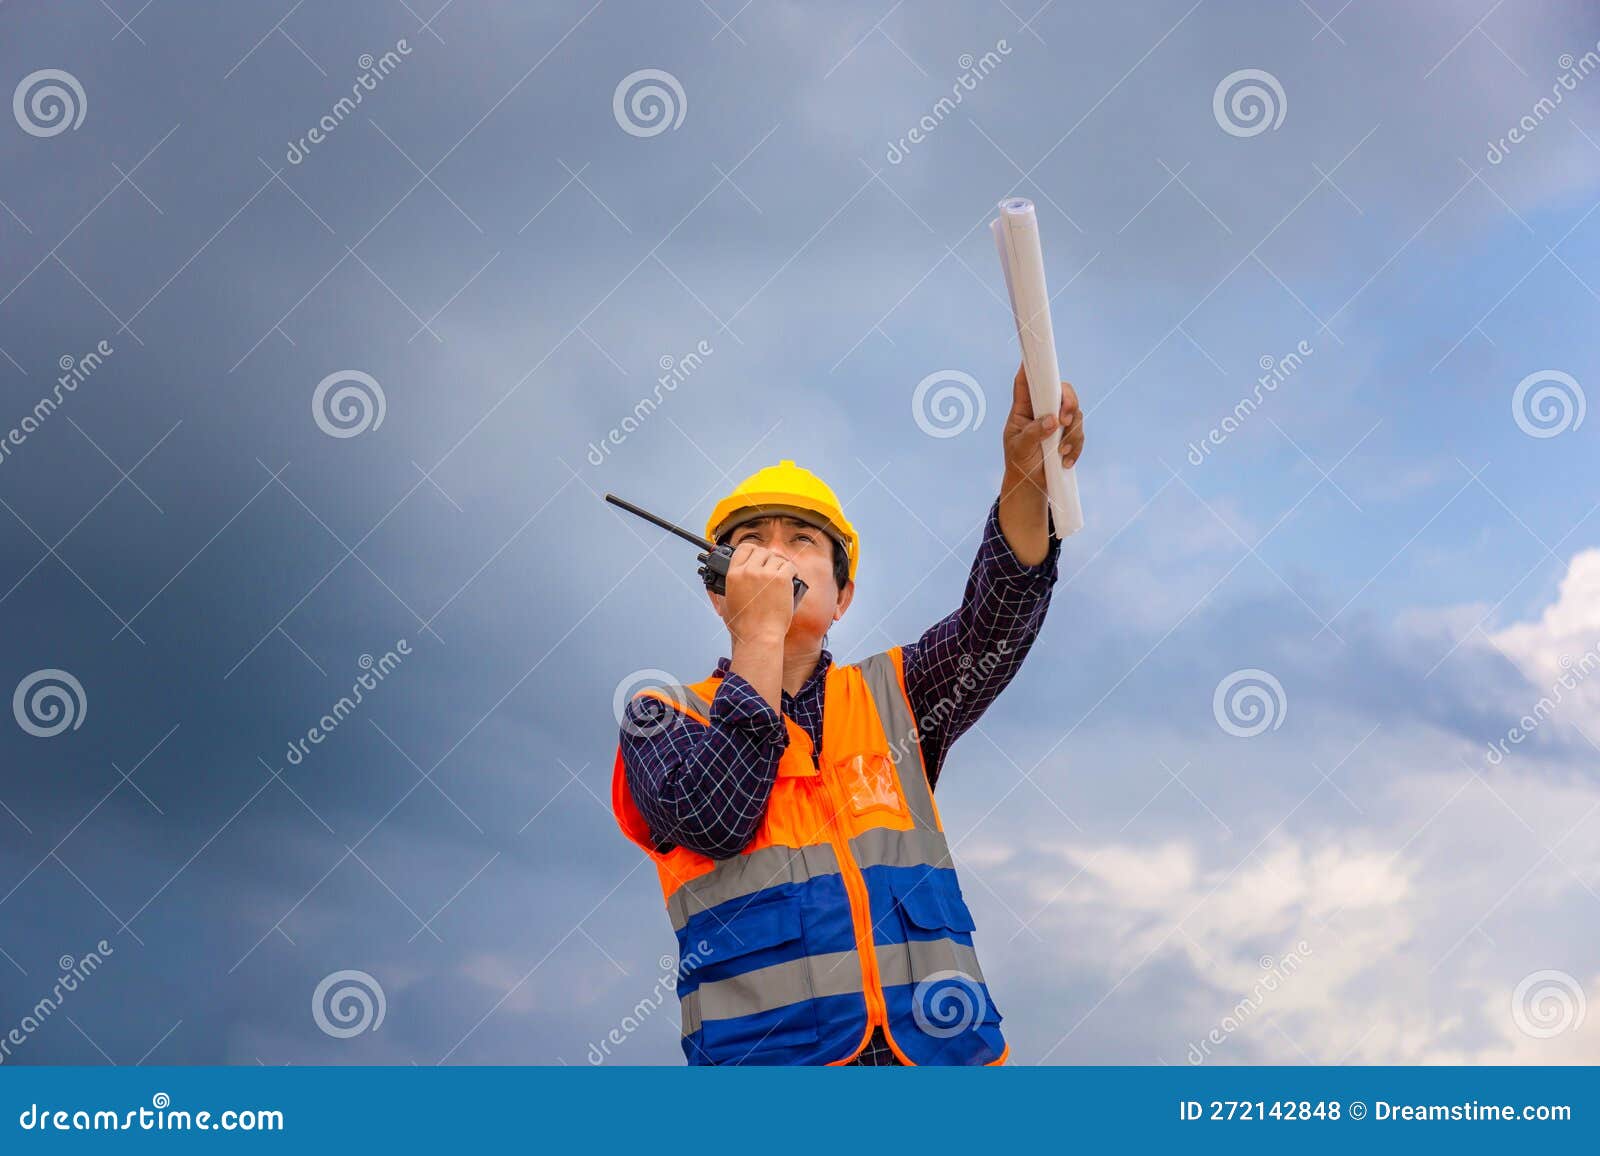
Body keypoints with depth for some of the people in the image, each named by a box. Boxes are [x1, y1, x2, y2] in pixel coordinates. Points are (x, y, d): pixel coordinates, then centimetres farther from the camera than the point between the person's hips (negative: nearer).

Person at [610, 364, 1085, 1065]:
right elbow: (716, 820, -6)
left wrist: (1025, 478, -13)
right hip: (769, 1050, -2)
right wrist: (760, 632, -2)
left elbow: (994, 626, 4)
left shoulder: (889, 695, 22)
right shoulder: (662, 718, 14)